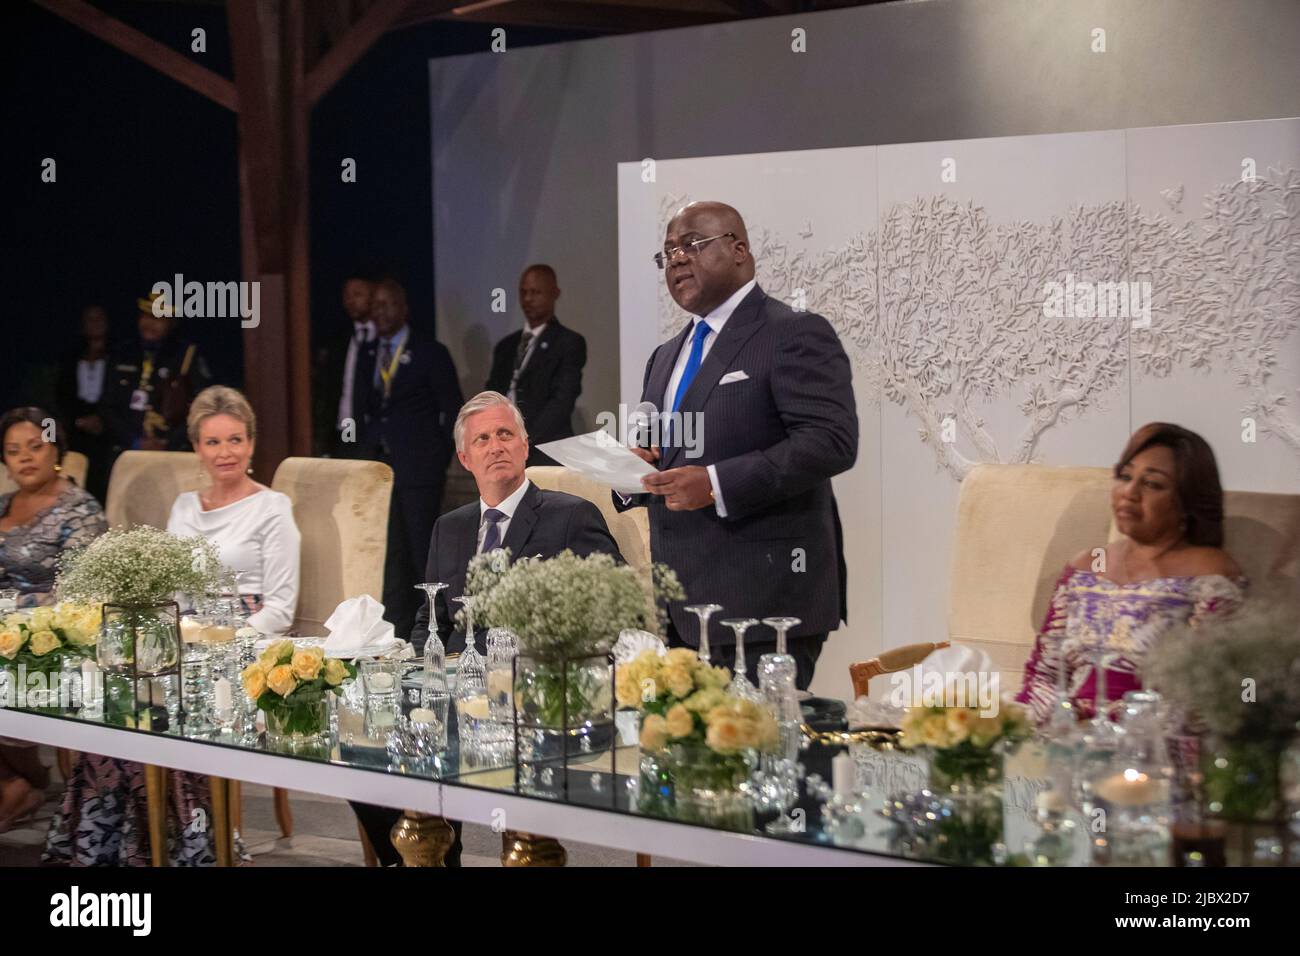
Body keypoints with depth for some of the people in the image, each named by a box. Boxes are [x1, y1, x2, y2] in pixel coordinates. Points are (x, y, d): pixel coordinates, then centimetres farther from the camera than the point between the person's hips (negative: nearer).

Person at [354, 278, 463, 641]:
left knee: (421, 546, -3)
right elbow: (364, 409, 17)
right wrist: (363, 453, 7)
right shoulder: (367, 355, 13)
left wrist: (441, 458, -4)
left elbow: (452, 410, -1)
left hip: (418, 465, -5)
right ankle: (396, 628, 10)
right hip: (376, 462, 5)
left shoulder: (431, 353, -2)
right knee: (387, 548, 5)